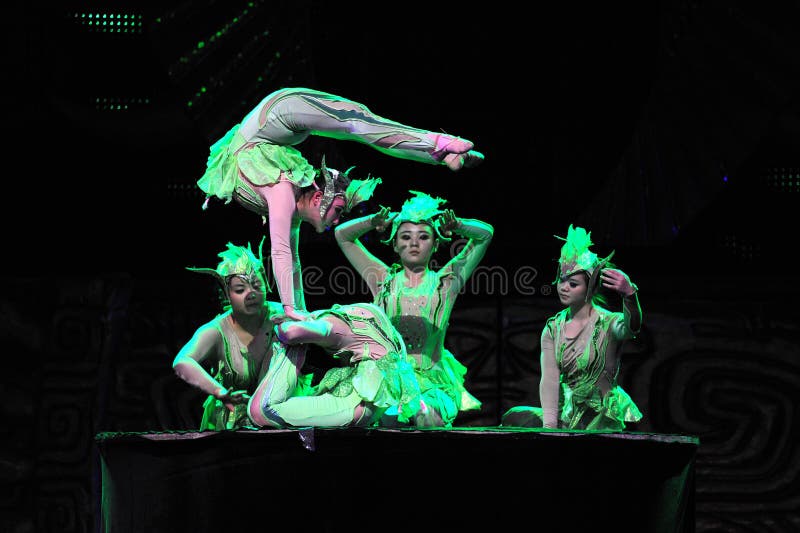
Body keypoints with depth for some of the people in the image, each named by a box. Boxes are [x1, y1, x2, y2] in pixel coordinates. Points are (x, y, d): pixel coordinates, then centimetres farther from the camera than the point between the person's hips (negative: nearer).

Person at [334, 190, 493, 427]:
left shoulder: (445, 282, 13)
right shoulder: (385, 281, 16)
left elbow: (485, 233, 14)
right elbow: (343, 235, 21)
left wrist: (456, 225, -4)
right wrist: (373, 221, 4)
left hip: (431, 384, 0)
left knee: (428, 418, -33)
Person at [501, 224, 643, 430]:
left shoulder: (609, 324, -9)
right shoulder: (553, 328, 5)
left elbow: (631, 327, -34)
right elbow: (549, 379, -6)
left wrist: (629, 293, -56)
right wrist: (549, 426, -20)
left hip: (602, 419, -4)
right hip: (565, 417, 4)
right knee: (514, 418, -17)